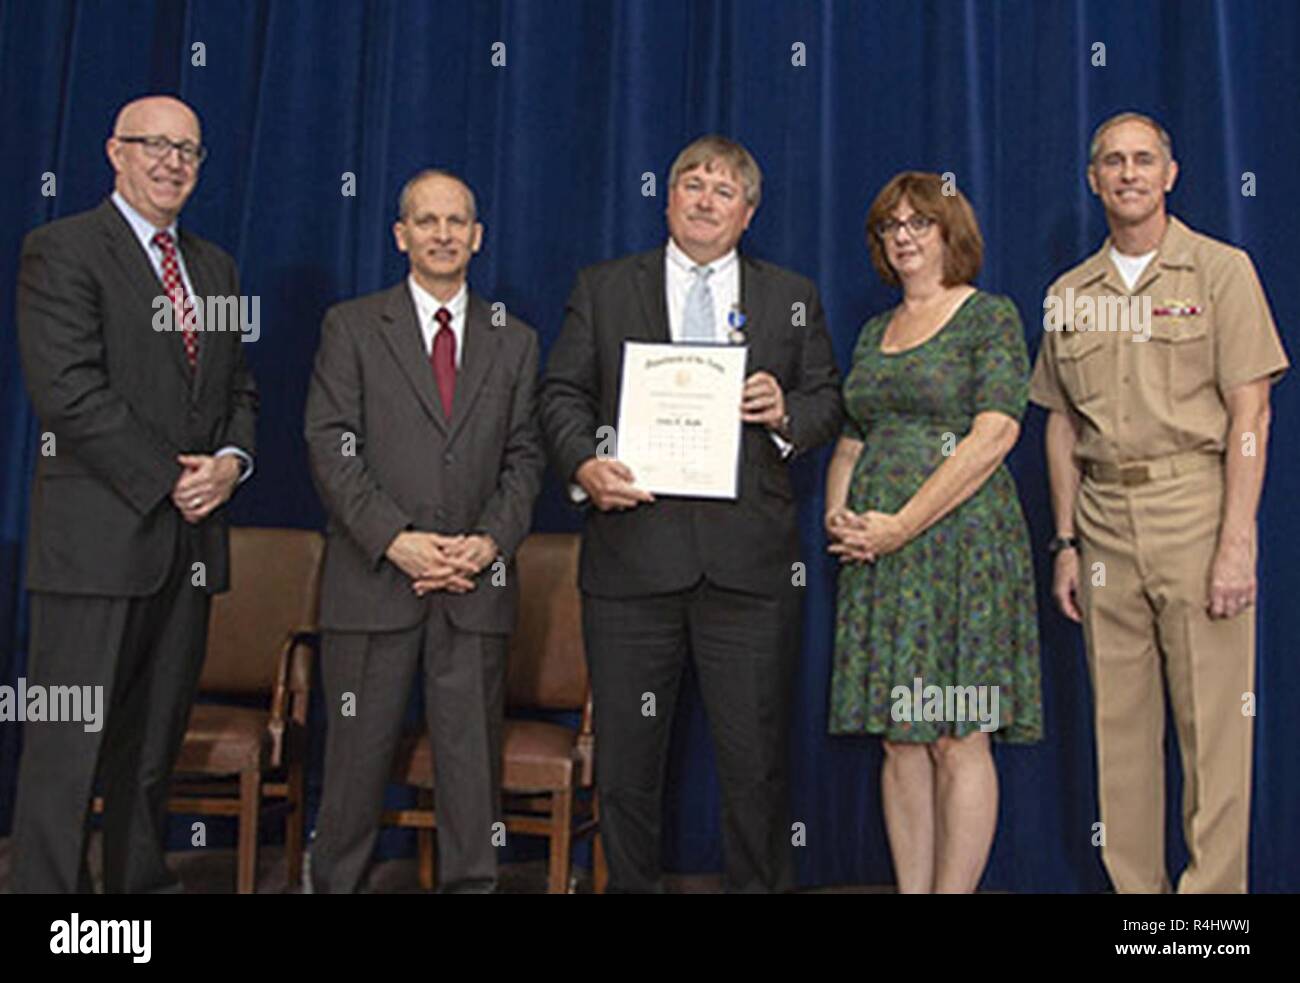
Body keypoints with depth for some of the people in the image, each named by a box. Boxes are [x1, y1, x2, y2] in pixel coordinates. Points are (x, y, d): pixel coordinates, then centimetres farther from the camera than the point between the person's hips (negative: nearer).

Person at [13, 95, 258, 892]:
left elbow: (241, 388, 19)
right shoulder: (62, 250, -3)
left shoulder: (216, 267, 19)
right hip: (100, 538, -6)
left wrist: (231, 462, -1)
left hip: (192, 538, 6)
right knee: (69, 746, -1)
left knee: (156, 743, 13)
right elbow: (68, 391, -13)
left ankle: (142, 880, 24)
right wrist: (167, 481, -13)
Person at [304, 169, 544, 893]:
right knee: (359, 753, 5)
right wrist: (396, 539, -13)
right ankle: (334, 882, 22)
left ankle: (471, 884, 18)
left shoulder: (514, 341, 14)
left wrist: (490, 541, -7)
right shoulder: (352, 326, 6)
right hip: (375, 580, -2)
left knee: (474, 758, 6)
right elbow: (331, 447, -3)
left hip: (479, 585, 2)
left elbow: (525, 456, 9)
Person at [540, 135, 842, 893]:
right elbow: (564, 393, 7)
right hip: (633, 553, 0)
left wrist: (786, 412, -9)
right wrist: (583, 463, -11)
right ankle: (632, 885, 26)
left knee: (758, 757, 5)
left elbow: (829, 403, 12)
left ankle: (761, 885, 23)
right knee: (627, 757, 8)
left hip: (749, 561, 0)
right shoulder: (603, 288, 12)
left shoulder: (793, 298, 14)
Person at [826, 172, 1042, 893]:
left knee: (957, 739, -4)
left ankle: (953, 888, 5)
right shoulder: (874, 332, 19)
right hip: (877, 552, 6)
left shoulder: (990, 317, 0)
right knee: (900, 740, 7)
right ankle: (910, 888, 15)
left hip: (959, 540, -6)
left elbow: (993, 435, -12)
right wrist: (837, 515, 0)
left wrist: (902, 524, -16)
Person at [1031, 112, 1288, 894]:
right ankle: (1135, 886, 20)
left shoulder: (1221, 270, 2)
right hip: (1105, 520, 4)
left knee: (1213, 722, -2)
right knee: (1120, 721, 8)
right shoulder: (1069, 294, 13)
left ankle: (1213, 888, 10)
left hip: (1195, 506, -4)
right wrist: (1066, 543, 9)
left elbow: (1250, 414, -5)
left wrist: (1236, 544, -13)